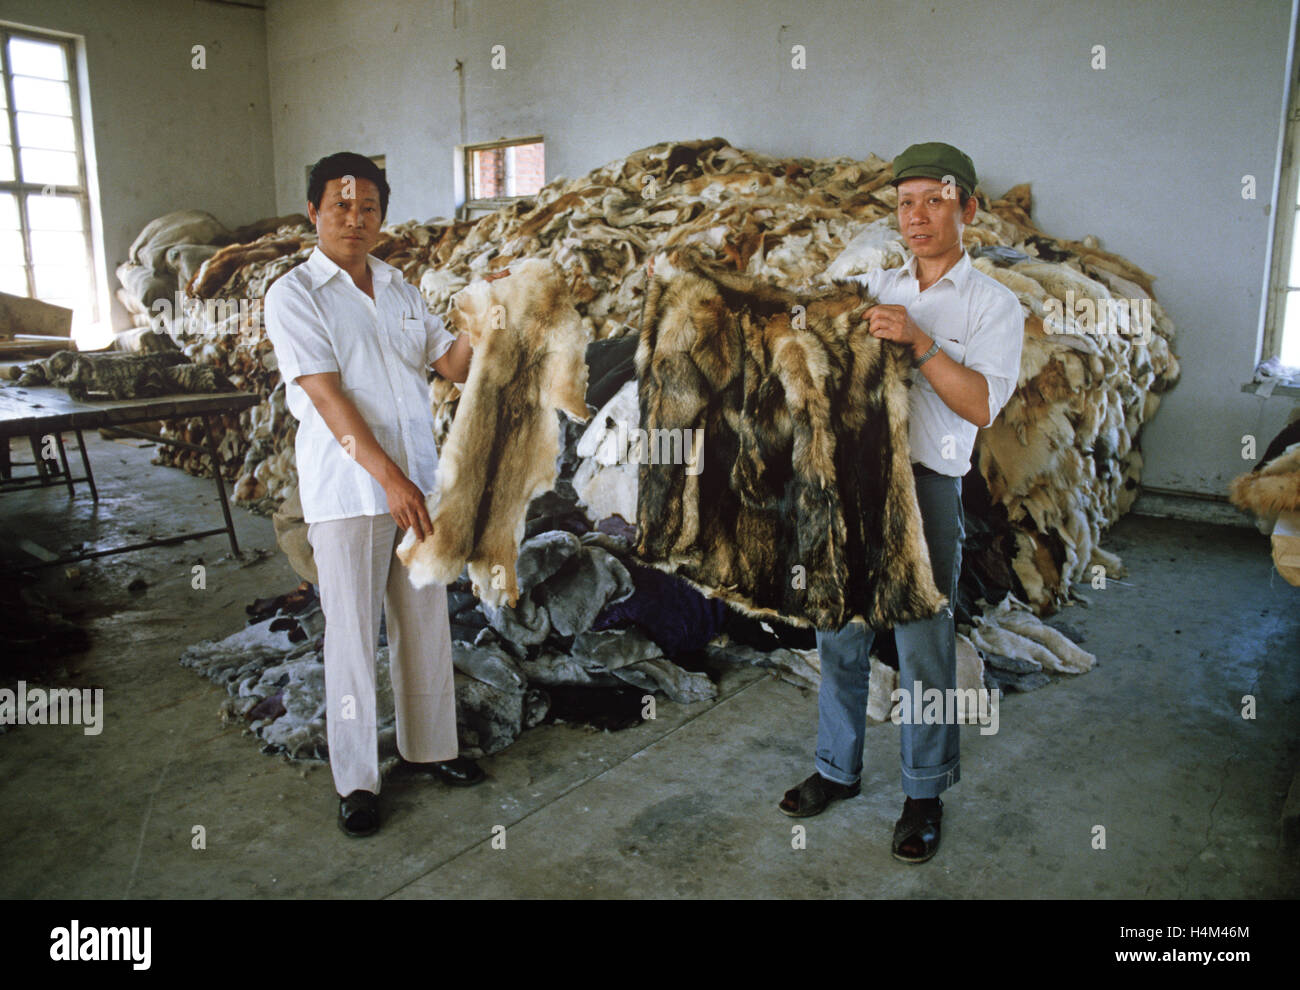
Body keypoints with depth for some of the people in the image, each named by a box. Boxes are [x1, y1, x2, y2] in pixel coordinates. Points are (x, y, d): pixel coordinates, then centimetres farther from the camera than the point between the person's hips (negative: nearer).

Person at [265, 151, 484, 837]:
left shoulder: (399, 290, 13)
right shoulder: (294, 295, -5)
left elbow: (455, 364, 9)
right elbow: (327, 395, -15)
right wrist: (389, 477, -23)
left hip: (417, 480, 6)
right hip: (346, 490, -5)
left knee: (425, 621, 13)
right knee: (352, 632, 2)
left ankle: (430, 746, 30)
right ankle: (355, 780, 16)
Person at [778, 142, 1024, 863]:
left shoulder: (993, 304, 3)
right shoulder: (871, 287, 13)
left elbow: (982, 405, -9)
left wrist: (919, 342, -19)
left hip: (925, 485, -3)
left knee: (923, 646, 3)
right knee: (839, 635, 12)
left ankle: (924, 794, 23)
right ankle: (837, 769, 30)